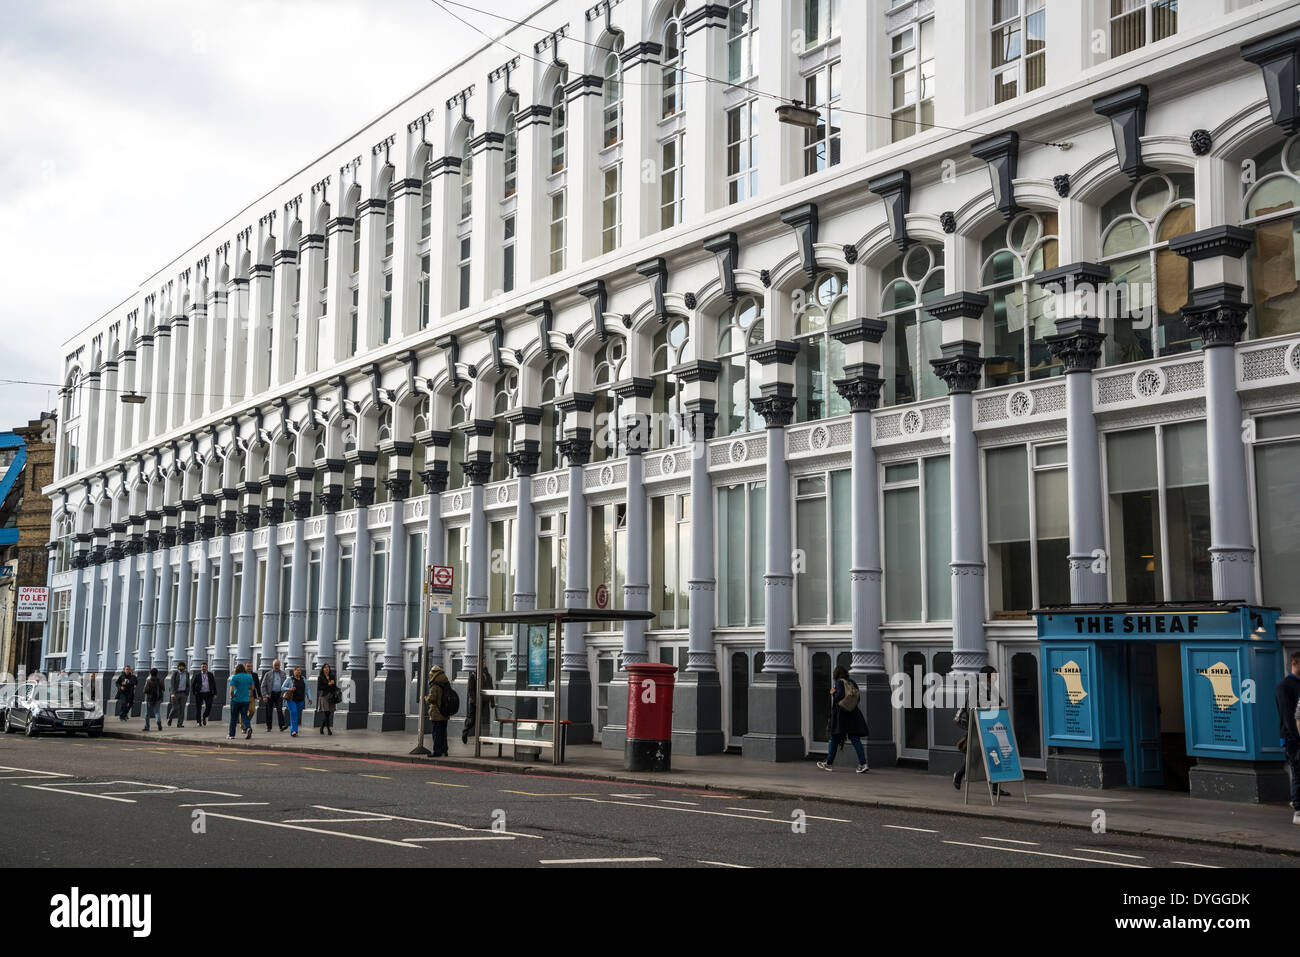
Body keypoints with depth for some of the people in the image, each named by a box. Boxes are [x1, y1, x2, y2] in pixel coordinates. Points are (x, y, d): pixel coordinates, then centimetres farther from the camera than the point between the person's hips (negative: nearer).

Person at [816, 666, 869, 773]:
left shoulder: (840, 682, -8)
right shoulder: (852, 682, 10)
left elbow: (839, 696, -20)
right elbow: (858, 698, 9)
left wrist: (833, 693, -1)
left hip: (841, 714, -5)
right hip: (853, 714, 5)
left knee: (834, 739, 7)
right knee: (855, 739, 0)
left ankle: (829, 763, 18)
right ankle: (863, 764, -12)